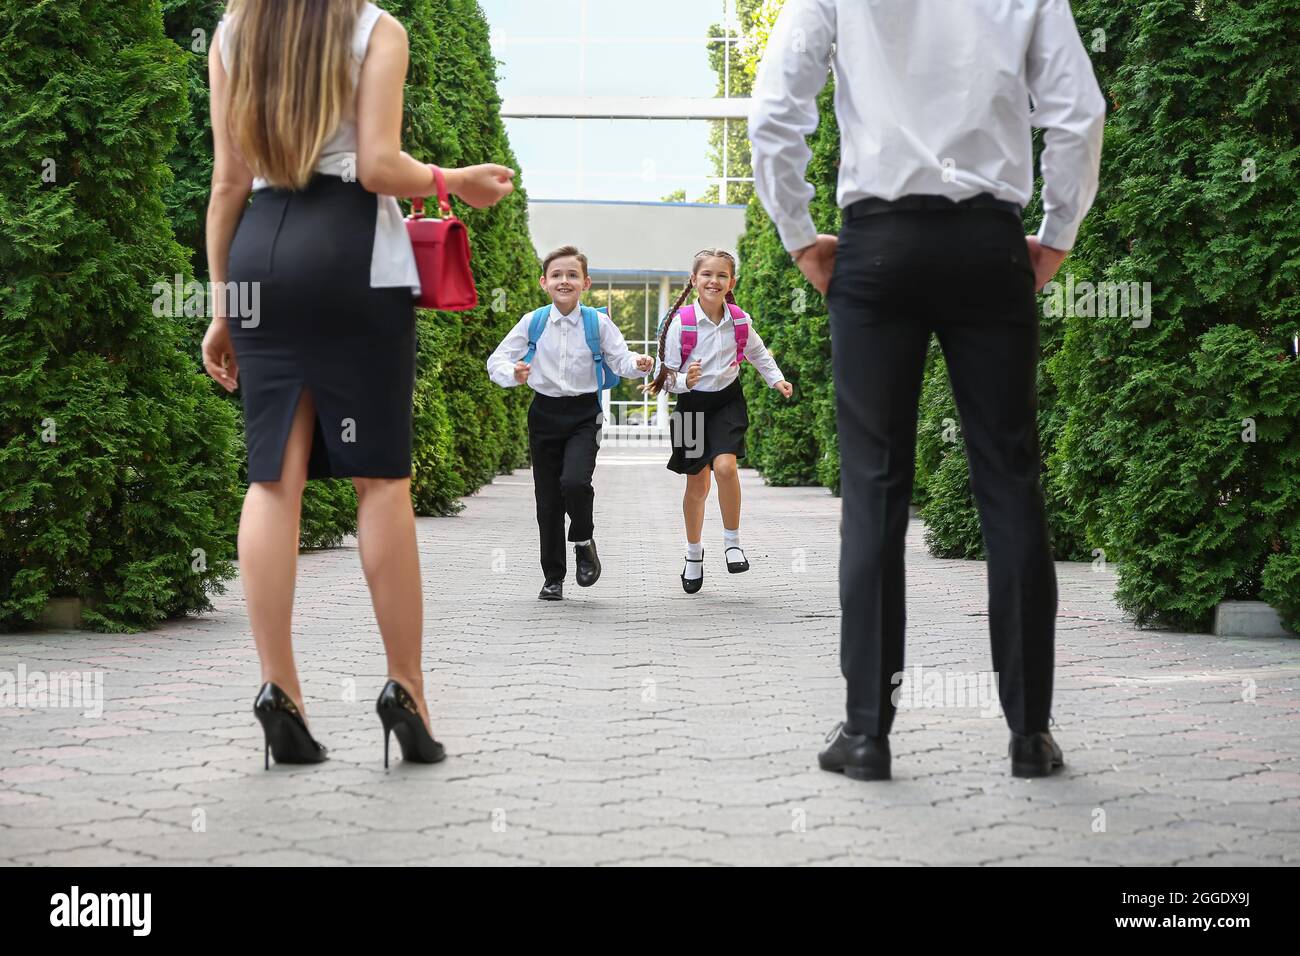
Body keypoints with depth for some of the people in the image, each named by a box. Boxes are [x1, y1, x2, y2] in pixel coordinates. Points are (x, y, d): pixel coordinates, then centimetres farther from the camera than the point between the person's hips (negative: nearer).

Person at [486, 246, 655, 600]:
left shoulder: (598, 323, -2)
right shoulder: (532, 323, 0)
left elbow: (621, 360, -2)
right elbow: (496, 361, 2)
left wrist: (638, 364, -24)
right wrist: (514, 373, -20)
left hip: (584, 414, -2)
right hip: (545, 413, 2)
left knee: (575, 481, -25)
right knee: (547, 500, 5)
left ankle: (584, 541, 5)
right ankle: (553, 577, 18)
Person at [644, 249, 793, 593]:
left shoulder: (740, 320, -6)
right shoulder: (681, 322, -15)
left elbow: (757, 351, 17)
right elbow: (668, 372, -10)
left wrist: (776, 380, 11)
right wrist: (684, 380, -29)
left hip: (728, 400, 0)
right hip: (692, 403, 0)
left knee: (725, 466, -25)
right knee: (696, 485, 9)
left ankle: (732, 541, -6)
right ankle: (694, 555, 29)